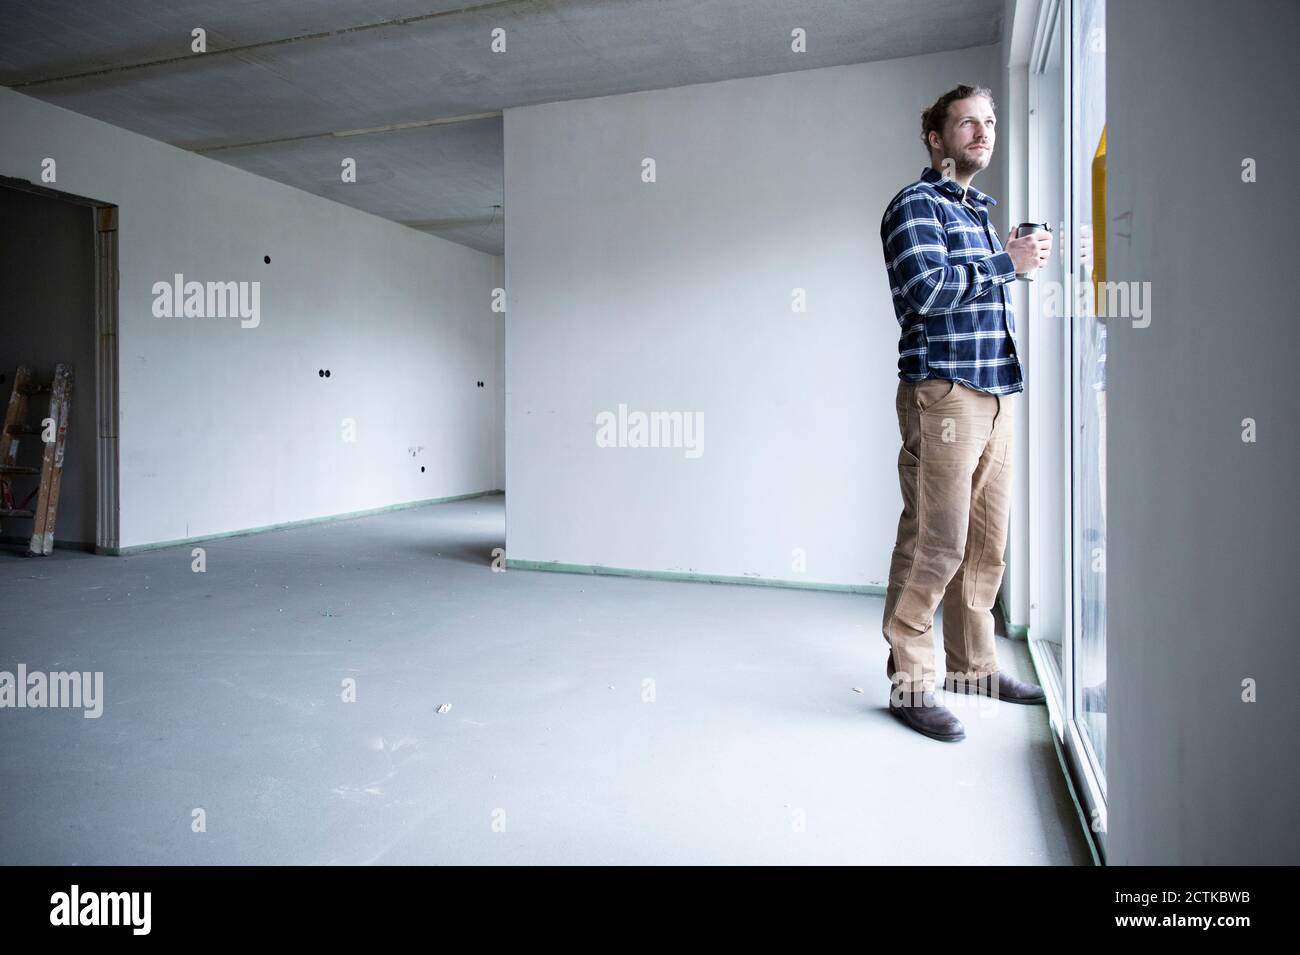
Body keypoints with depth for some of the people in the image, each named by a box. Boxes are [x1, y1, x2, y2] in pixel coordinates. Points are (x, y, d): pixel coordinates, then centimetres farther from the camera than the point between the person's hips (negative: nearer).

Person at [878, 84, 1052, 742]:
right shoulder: (916, 204, -1)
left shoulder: (978, 211, 26)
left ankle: (972, 665, 22)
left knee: (986, 544, 10)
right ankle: (911, 683, -1)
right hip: (941, 392, -9)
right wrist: (1007, 263, -11)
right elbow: (924, 290, -17)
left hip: (995, 394, 9)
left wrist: (1020, 258, 16)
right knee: (935, 543, -9)